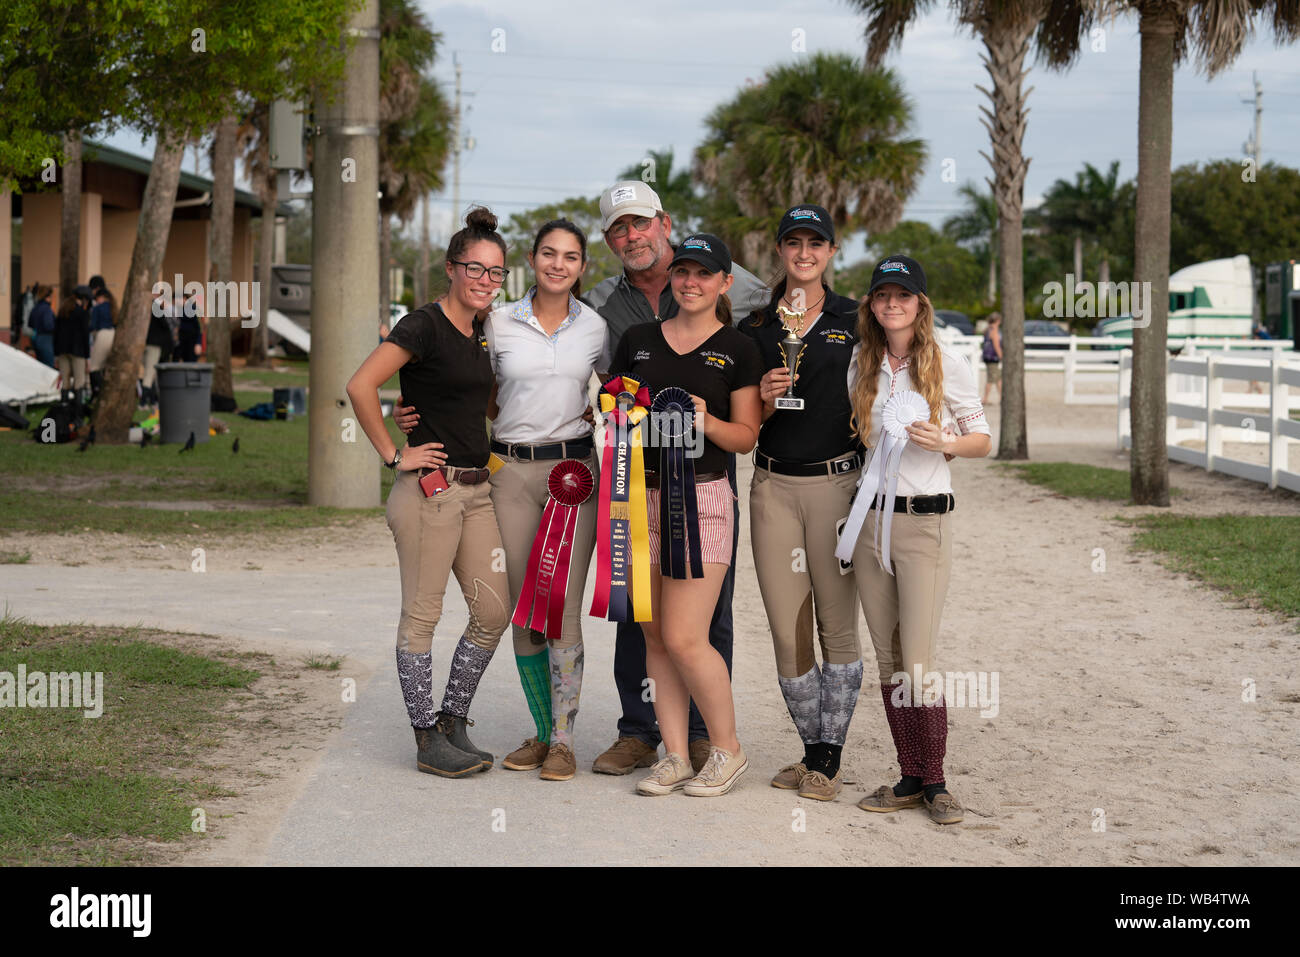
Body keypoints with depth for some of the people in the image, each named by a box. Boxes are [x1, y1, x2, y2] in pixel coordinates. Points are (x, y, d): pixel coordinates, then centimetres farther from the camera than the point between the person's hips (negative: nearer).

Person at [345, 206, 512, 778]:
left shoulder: (481, 332, 13)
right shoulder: (425, 325, -11)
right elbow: (361, 385, -22)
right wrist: (393, 455, -16)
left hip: (476, 489, 8)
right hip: (429, 489, -8)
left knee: (494, 613, 8)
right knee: (422, 617, 0)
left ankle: (453, 721, 22)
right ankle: (428, 740, 8)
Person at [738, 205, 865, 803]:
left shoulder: (854, 321, 5)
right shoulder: (756, 328, 10)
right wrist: (765, 397, -8)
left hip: (839, 484, -2)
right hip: (774, 488, 2)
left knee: (838, 626, 1)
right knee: (788, 630, 1)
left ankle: (828, 761, 7)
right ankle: (813, 752, 14)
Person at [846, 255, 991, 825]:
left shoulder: (948, 365, -2)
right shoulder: (861, 364, 9)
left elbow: (982, 441, 4)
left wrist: (943, 442, -15)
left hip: (925, 519, -4)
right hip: (869, 516, 4)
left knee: (918, 662, -7)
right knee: (888, 659, 7)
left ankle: (934, 782, 5)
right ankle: (909, 778, 15)